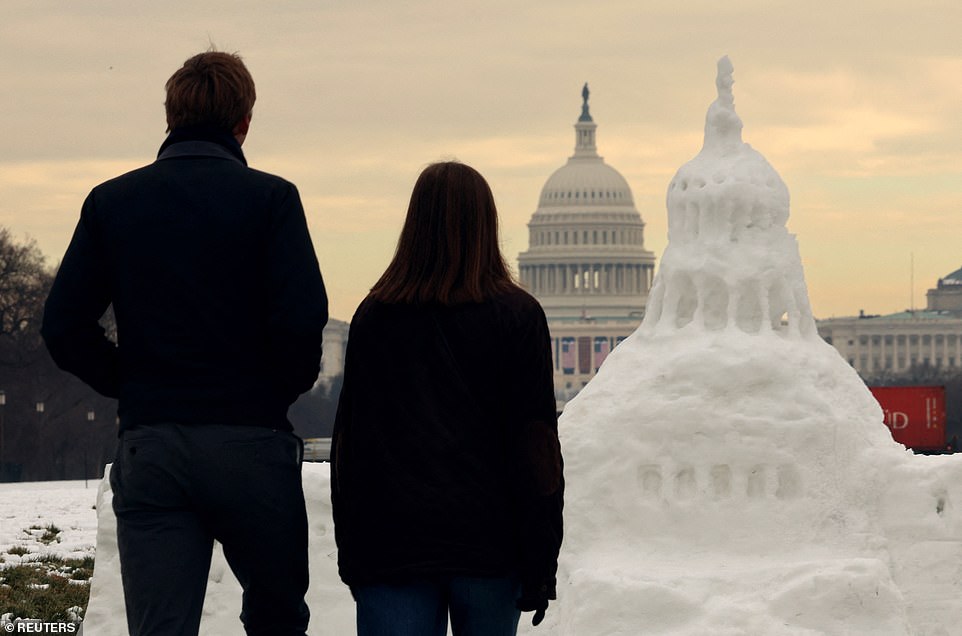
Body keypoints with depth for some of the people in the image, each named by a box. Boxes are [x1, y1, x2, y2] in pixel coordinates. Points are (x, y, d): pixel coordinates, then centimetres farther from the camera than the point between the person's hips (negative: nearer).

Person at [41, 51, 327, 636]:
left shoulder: (111, 201, 6)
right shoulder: (269, 198, -3)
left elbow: (65, 328, 1)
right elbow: (302, 318, -13)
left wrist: (128, 384, 13)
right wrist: (284, 387, 5)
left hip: (148, 448, 2)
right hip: (251, 443, -2)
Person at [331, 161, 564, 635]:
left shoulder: (374, 316, 7)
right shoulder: (517, 316, 0)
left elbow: (347, 445, 8)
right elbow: (536, 447, -2)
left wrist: (350, 553, 13)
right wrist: (540, 562, 0)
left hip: (388, 545, 1)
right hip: (487, 542, -1)